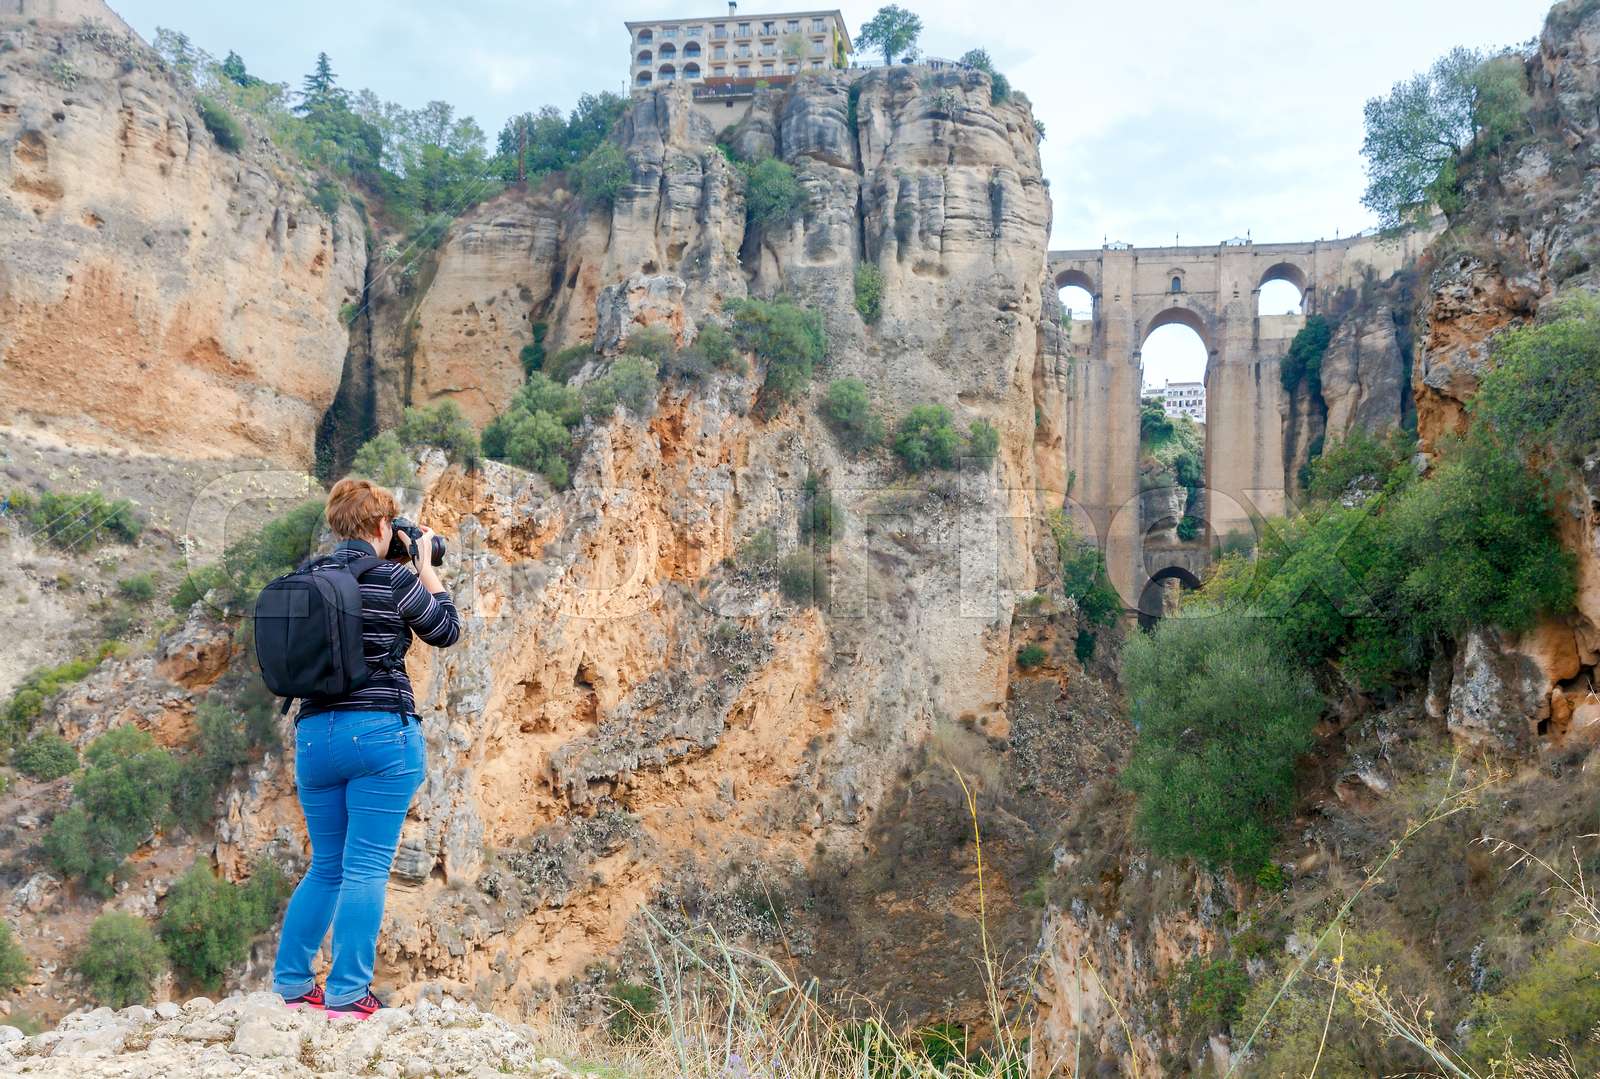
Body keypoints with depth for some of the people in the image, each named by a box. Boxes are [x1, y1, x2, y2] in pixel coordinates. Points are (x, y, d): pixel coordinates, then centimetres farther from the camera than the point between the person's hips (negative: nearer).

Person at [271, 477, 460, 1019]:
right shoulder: (393, 579, -8)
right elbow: (446, 630, 5)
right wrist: (426, 564, 13)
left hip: (315, 734, 6)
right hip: (382, 733, -6)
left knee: (325, 867, 18)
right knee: (367, 868, 0)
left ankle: (290, 984, 21)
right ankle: (347, 994, 1)